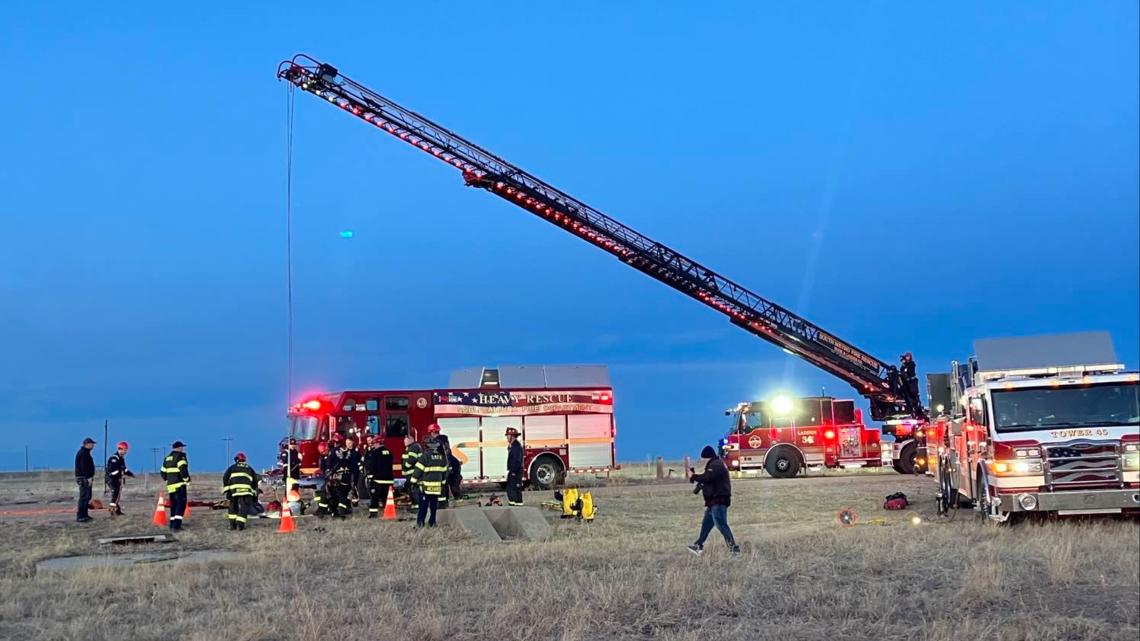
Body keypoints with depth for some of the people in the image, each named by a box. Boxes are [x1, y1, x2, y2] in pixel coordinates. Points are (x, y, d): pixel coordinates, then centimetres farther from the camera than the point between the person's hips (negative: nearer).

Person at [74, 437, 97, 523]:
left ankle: (84, 515, 22)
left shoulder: (85, 452, 18)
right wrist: (89, 477, -24)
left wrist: (90, 477, 22)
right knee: (84, 497, -12)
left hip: (86, 478, 11)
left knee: (87, 497, 16)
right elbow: (84, 467, -23)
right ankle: (79, 517, -13)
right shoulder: (83, 453, -16)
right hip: (84, 478, -11)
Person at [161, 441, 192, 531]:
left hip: (170, 485, 8)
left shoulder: (167, 458, 17)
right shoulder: (180, 456, -8)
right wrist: (187, 480, -12)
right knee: (181, 504, -8)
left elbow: (163, 472, 21)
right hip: (179, 485, -8)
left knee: (173, 504, 16)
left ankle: (172, 524, 18)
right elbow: (183, 469, -22)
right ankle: (176, 525, -17)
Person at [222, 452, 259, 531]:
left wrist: (226, 489, 6)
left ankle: (232, 524, 12)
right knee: (244, 507, -1)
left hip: (234, 488, 0)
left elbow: (225, 477, 9)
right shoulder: (249, 468, 27)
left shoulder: (232, 467, 22)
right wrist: (254, 493, 28)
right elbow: (255, 481, 24)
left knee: (233, 506, 15)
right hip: (246, 488, 0)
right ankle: (240, 524, -14)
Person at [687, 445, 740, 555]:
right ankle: (699, 546, 24)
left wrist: (693, 476, -11)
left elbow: (706, 477, -26)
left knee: (721, 524, -12)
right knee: (706, 524, 17)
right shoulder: (716, 464, 20)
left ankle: (733, 547, -13)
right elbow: (708, 480, 19)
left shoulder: (715, 465, -15)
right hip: (715, 501, 11)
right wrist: (695, 476, 6)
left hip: (718, 501, -11)